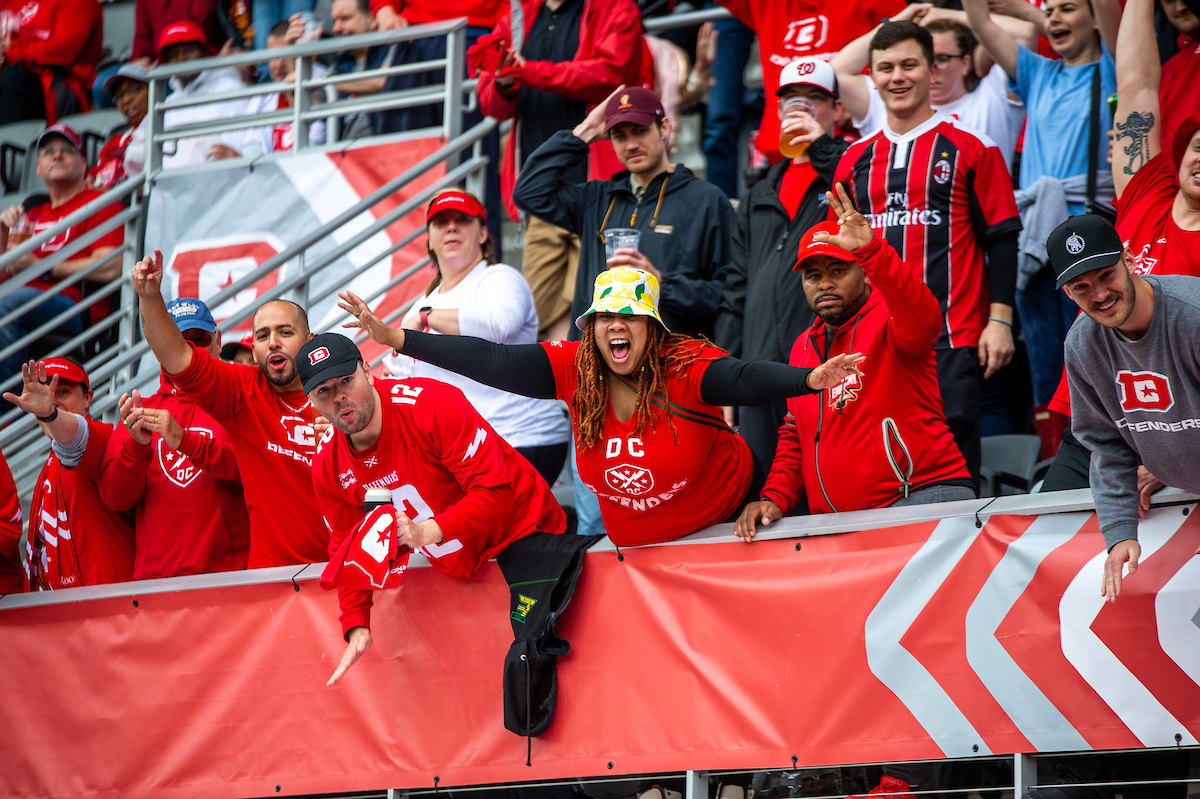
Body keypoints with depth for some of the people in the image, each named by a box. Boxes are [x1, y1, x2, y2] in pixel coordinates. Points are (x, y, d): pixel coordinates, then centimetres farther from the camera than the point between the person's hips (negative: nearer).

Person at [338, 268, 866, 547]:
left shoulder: (686, 367, -23)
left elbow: (746, 380, -40)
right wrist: (395, 339, -17)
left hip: (722, 522, -4)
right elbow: (490, 362, -12)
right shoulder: (573, 369, -10)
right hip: (633, 543, 4)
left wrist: (809, 380, -61)